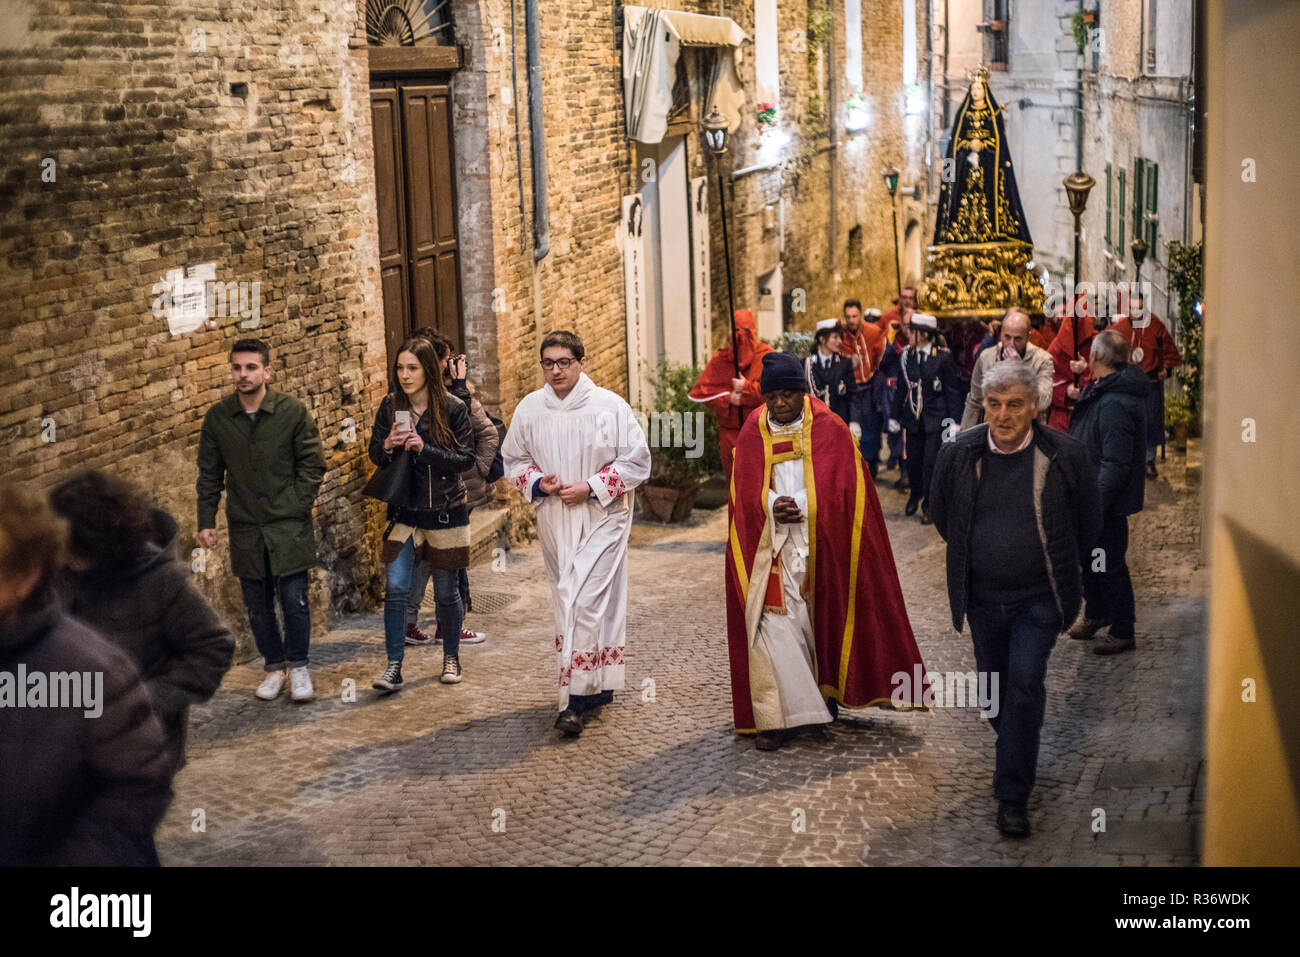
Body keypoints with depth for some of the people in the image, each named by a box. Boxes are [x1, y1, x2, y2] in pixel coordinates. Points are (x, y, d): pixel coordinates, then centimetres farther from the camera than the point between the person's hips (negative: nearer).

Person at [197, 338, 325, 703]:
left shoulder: (293, 412, -5)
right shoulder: (217, 417, 2)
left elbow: (312, 465, 0)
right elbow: (209, 474, 9)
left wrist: (296, 508, -8)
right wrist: (206, 521, 3)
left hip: (289, 527, -2)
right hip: (245, 529, 3)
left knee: (295, 601, -4)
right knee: (258, 607, 9)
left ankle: (298, 666, 14)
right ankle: (274, 666, 25)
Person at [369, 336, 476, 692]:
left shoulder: (453, 408, -9)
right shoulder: (390, 407, 0)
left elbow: (467, 459, -10)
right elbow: (375, 456, 8)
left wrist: (425, 449, -23)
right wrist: (387, 446, -15)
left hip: (445, 511, -2)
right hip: (404, 511, 2)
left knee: (446, 590, 9)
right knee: (396, 588, -8)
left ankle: (451, 657, 28)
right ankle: (393, 667, -4)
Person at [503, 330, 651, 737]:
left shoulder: (610, 406, -9)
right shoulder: (530, 409, 2)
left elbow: (636, 461, -5)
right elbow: (514, 459, 14)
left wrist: (590, 487, -14)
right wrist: (539, 483, -7)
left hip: (601, 517, -5)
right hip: (554, 521, 5)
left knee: (587, 603, -13)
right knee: (568, 603, 10)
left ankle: (577, 702, -12)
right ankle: (599, 689, 24)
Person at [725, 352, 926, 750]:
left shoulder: (830, 430, -3)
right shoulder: (753, 434, 4)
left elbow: (846, 492, -8)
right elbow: (743, 497, 3)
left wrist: (802, 506, -18)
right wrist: (771, 509, -17)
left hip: (821, 549, -1)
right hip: (770, 551, 1)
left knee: (821, 621, 10)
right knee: (772, 625, -8)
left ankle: (825, 694, 32)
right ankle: (780, 715, -6)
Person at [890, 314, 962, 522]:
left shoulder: (943, 357, -6)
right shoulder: (906, 356, 5)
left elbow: (953, 391, -2)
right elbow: (902, 388, 11)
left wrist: (953, 420, -6)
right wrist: (897, 418, 9)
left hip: (935, 419, -3)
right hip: (913, 418, 4)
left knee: (930, 462, -4)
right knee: (913, 460, 10)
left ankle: (928, 505, 9)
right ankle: (915, 495, 35)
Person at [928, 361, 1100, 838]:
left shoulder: (1065, 456, -12)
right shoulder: (958, 454, -7)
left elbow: (1086, 525, 5)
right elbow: (941, 515, 13)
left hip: (1038, 598, -3)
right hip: (983, 597, 3)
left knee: (1025, 686, -10)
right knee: (994, 686, 15)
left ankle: (1012, 796, -4)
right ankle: (1017, 757, 41)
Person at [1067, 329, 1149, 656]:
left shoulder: (1115, 404, -27)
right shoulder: (1101, 390, 6)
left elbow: (1116, 464, -28)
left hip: (1106, 500, -10)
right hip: (1090, 495, 10)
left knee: (1109, 565, 1)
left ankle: (1122, 632, 14)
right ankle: (1096, 613, 41)